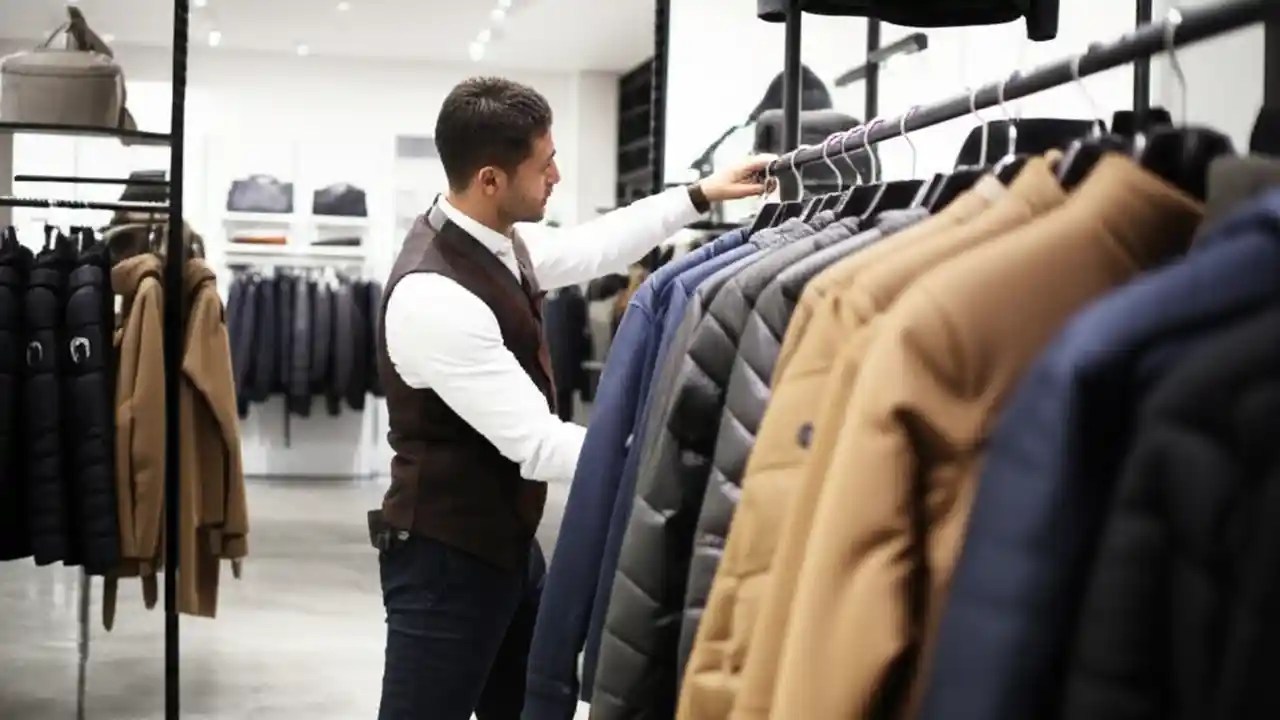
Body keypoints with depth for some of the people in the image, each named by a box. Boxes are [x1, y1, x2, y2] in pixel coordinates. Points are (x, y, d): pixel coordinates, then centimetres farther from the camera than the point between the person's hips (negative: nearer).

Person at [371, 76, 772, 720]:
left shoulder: (496, 242, 0)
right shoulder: (434, 296, -28)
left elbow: (594, 248, 21)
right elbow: (537, 445, -27)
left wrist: (701, 194, 19)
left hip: (510, 540, 9)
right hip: (447, 557, -9)